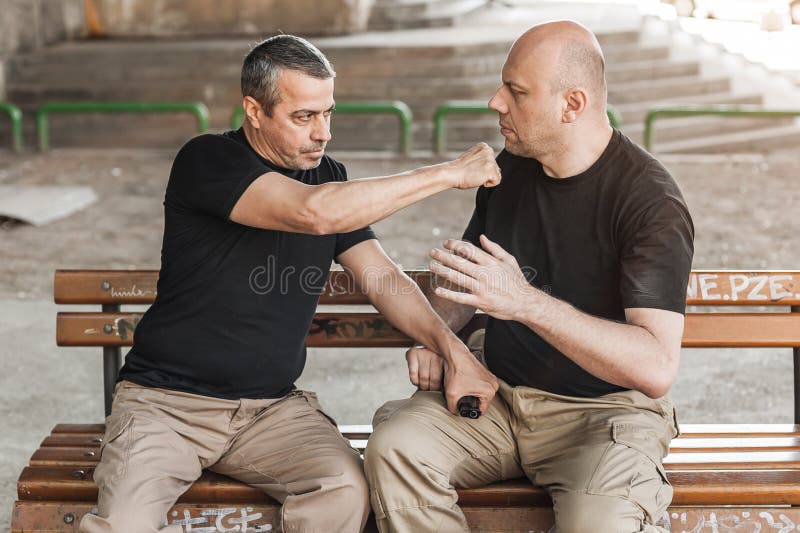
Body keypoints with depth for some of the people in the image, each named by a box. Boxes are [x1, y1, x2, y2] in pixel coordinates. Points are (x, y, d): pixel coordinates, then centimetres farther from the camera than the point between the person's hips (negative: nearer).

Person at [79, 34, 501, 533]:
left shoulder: (328, 178, 9)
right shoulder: (207, 161, -12)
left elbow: (383, 277, 7)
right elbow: (313, 213, -27)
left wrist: (452, 348, -12)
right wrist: (449, 173, -22)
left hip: (273, 406, 5)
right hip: (168, 398, -4)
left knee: (347, 491, -25)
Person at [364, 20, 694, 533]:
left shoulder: (651, 202, -17)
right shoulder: (510, 167, 5)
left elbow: (657, 367, -28)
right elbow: (465, 276, 23)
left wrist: (527, 302, -35)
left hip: (602, 410, -6)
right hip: (496, 392, 6)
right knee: (394, 447, -21)